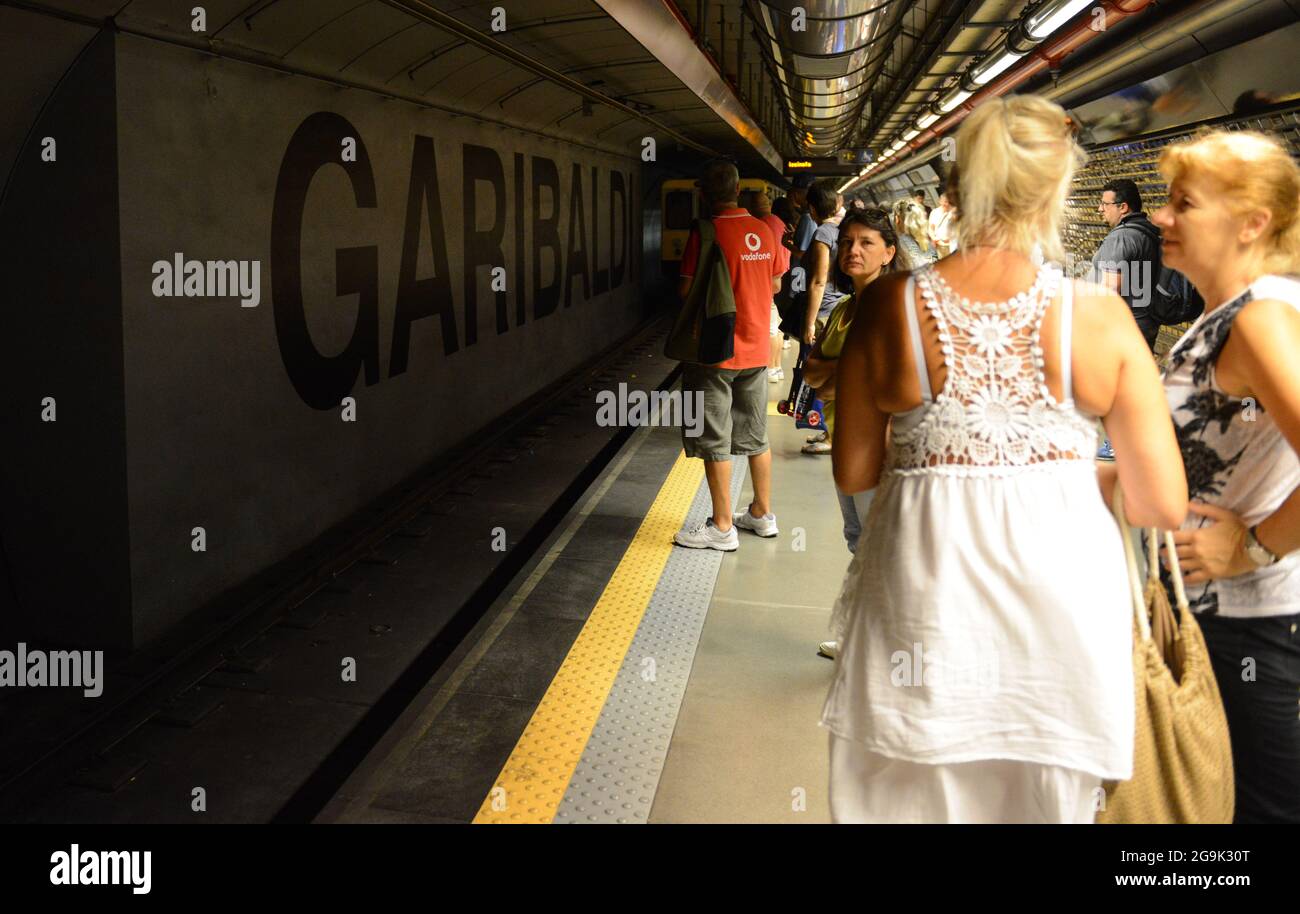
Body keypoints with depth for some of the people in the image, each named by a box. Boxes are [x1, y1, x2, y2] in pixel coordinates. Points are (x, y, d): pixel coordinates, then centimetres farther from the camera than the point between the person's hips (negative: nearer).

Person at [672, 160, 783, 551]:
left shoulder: (705, 233, -17)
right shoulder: (764, 231, 2)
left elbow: (686, 290, -17)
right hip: (755, 350, 6)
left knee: (714, 442, 2)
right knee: (755, 435, 17)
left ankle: (722, 527, 8)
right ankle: (762, 514, 27)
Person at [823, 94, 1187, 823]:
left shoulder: (890, 306, -7)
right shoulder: (1099, 316, -8)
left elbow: (854, 473, 1)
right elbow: (1164, 504, -4)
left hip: (926, 608, 0)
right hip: (1062, 615, 0)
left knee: (917, 798, 18)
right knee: (1048, 801, 20)